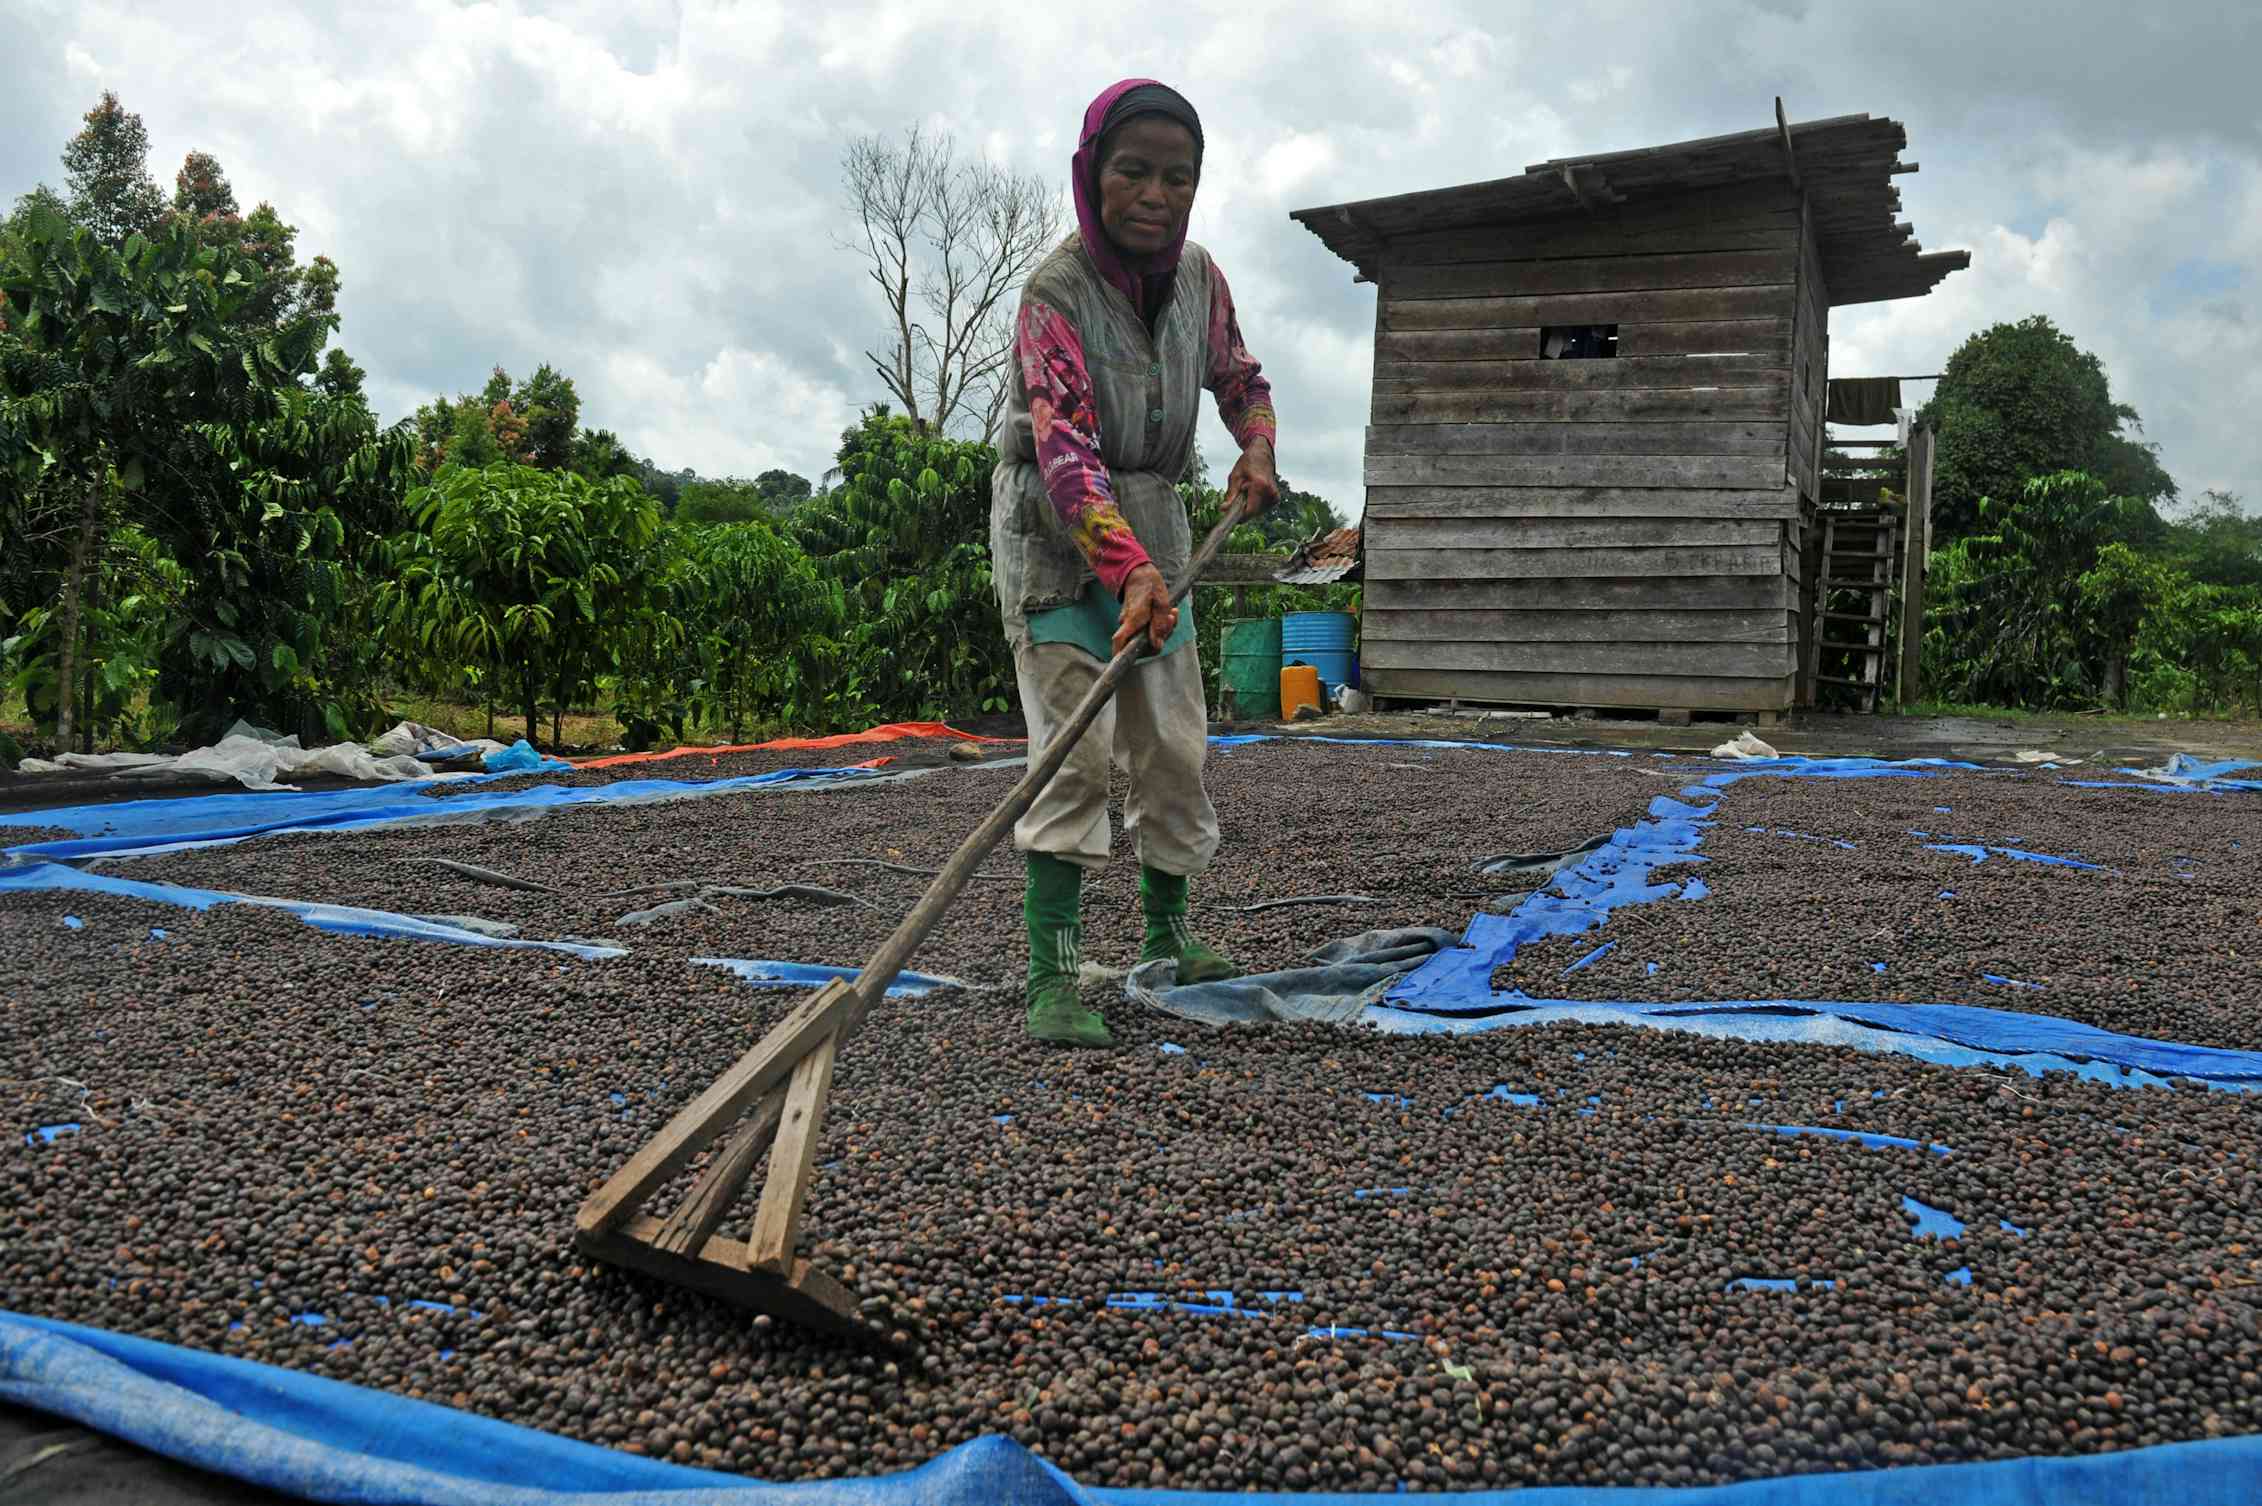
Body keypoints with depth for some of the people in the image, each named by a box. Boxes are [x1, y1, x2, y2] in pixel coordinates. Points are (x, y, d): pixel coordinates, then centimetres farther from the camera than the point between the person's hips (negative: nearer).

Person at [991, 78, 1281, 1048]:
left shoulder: (1197, 276, -1)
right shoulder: (1057, 293, -21)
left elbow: (1238, 377, 17)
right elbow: (1065, 445, -33)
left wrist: (1257, 449, -5)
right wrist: (1129, 567, -47)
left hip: (1150, 526, 6)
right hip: (1056, 531, -6)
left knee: (1174, 745, 9)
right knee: (1077, 742, -18)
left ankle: (1167, 932, 27)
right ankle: (1052, 975, -16)